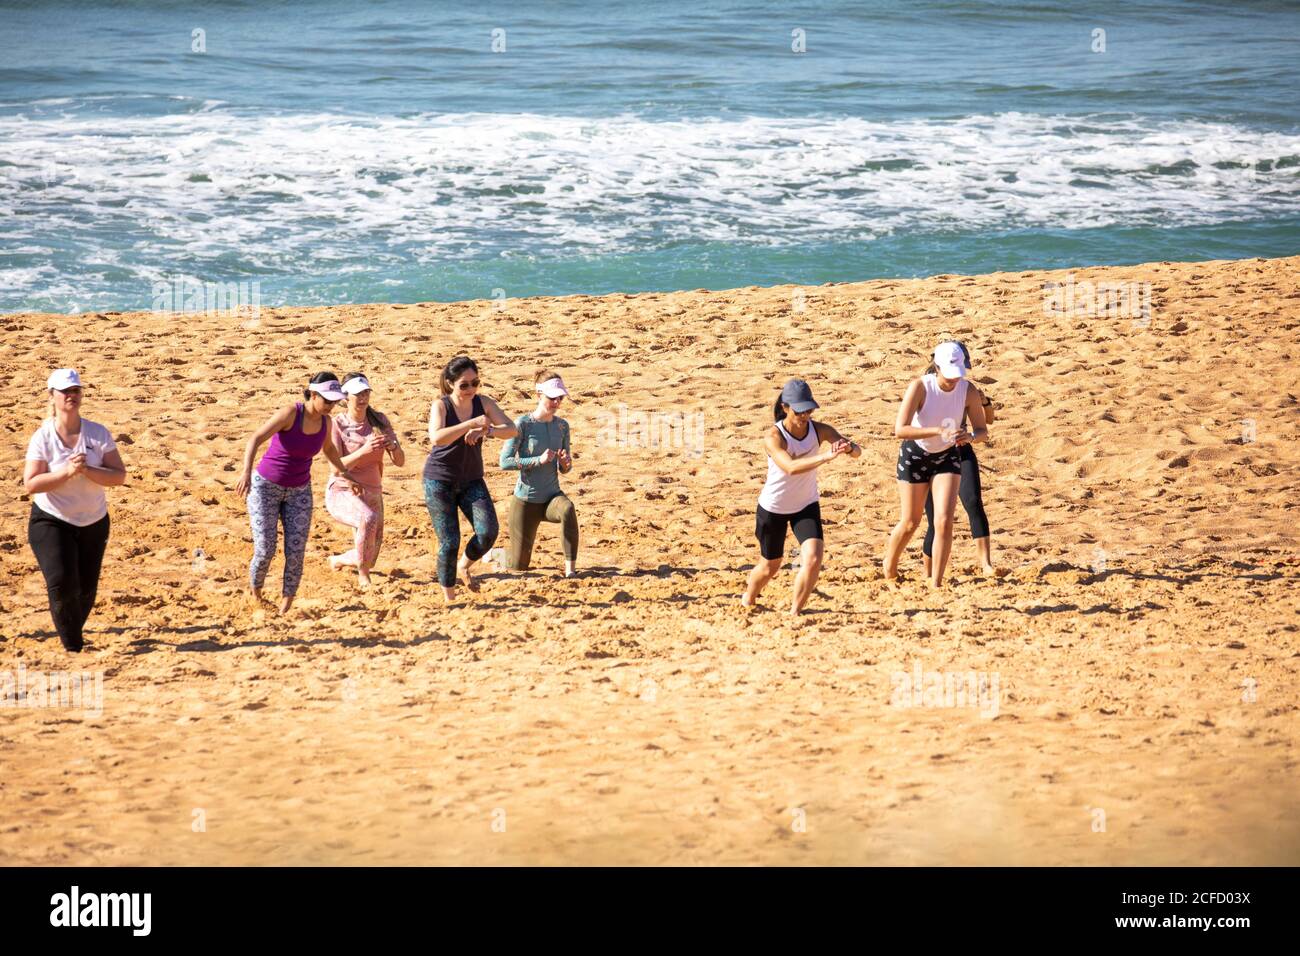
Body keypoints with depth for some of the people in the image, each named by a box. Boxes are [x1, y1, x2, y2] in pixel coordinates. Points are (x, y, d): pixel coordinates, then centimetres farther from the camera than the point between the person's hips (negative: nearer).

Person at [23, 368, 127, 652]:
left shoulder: (98, 434, -6)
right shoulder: (42, 437, -12)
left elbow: (119, 476, -9)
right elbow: (30, 484, -17)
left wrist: (87, 471, -26)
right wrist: (67, 472, -28)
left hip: (94, 522, 3)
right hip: (51, 522, -3)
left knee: (86, 589, 10)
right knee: (62, 583, -19)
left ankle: (73, 634, 38)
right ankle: (72, 645, 0)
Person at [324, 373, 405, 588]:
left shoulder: (380, 421, 1)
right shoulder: (336, 424, -10)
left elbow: (400, 461, 0)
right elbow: (336, 468, -17)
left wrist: (393, 445, -23)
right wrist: (364, 451, -32)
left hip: (372, 495, 5)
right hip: (342, 493, -5)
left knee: (368, 560, 7)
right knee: (369, 518, -38)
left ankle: (337, 561, 41)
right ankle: (363, 577, -21)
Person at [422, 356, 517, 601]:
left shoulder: (483, 403, -4)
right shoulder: (441, 405, -15)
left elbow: (511, 429, -12)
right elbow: (437, 437, -34)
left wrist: (486, 430, -31)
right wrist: (471, 423, -40)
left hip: (472, 480, 4)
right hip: (439, 481, -3)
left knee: (488, 532, -13)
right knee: (449, 542, -7)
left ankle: (464, 566, 18)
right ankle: (449, 597, 11)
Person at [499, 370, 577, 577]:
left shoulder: (562, 426, 2)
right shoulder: (523, 424, -12)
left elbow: (563, 470, 11)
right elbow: (504, 462, -17)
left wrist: (566, 463, -14)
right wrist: (539, 460, -25)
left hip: (551, 496, 3)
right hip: (525, 500, -3)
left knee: (568, 509, -37)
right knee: (519, 567, 2)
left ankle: (570, 569, -32)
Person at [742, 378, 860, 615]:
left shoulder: (819, 430, -16)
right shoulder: (773, 436, -28)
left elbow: (857, 452, -21)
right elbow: (791, 467, -44)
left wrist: (849, 447, -46)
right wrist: (826, 456, -58)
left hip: (806, 506, 3)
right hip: (773, 507, -3)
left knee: (813, 560, -18)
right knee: (770, 566, 13)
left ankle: (794, 613, 2)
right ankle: (747, 603, 45)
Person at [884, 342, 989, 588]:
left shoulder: (968, 391, -18)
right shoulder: (920, 387, -28)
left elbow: (983, 431, -8)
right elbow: (900, 430, -36)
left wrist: (969, 436, -33)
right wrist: (939, 431, -47)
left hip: (947, 456, 2)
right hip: (915, 455, -2)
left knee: (944, 521, -12)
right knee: (910, 523, 7)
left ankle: (936, 584, 0)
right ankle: (888, 572, 35)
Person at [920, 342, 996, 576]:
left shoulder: (966, 388, 0)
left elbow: (988, 420, 3)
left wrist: (984, 401, -17)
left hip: (962, 452, 2)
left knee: (973, 502, -23)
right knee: (936, 522, -1)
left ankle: (986, 562, -27)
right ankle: (928, 573, 18)